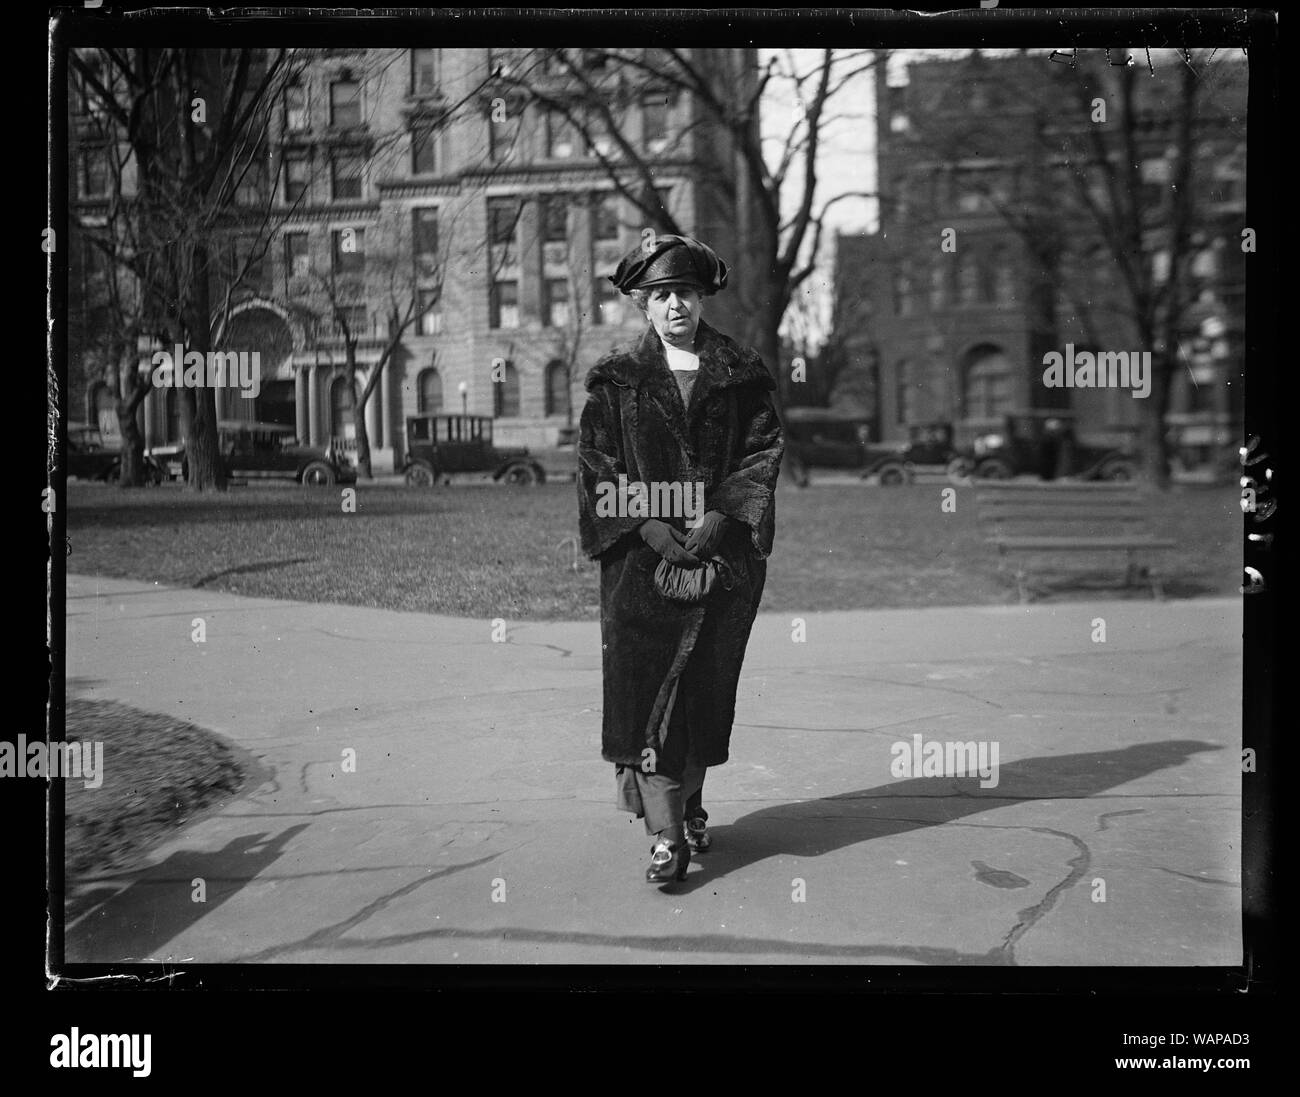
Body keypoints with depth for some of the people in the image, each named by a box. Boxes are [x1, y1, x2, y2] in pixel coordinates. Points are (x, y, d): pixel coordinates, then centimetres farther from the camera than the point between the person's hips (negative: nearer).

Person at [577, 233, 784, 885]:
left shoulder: (742, 375, 9)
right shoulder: (616, 381, 7)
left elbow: (764, 451, 2)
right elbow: (597, 464, 0)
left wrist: (719, 517, -13)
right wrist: (649, 526, -13)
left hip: (724, 551, 1)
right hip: (640, 556, -1)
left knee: (708, 682, 7)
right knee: (645, 683, -8)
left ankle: (689, 799, 27)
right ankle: (668, 833, -6)